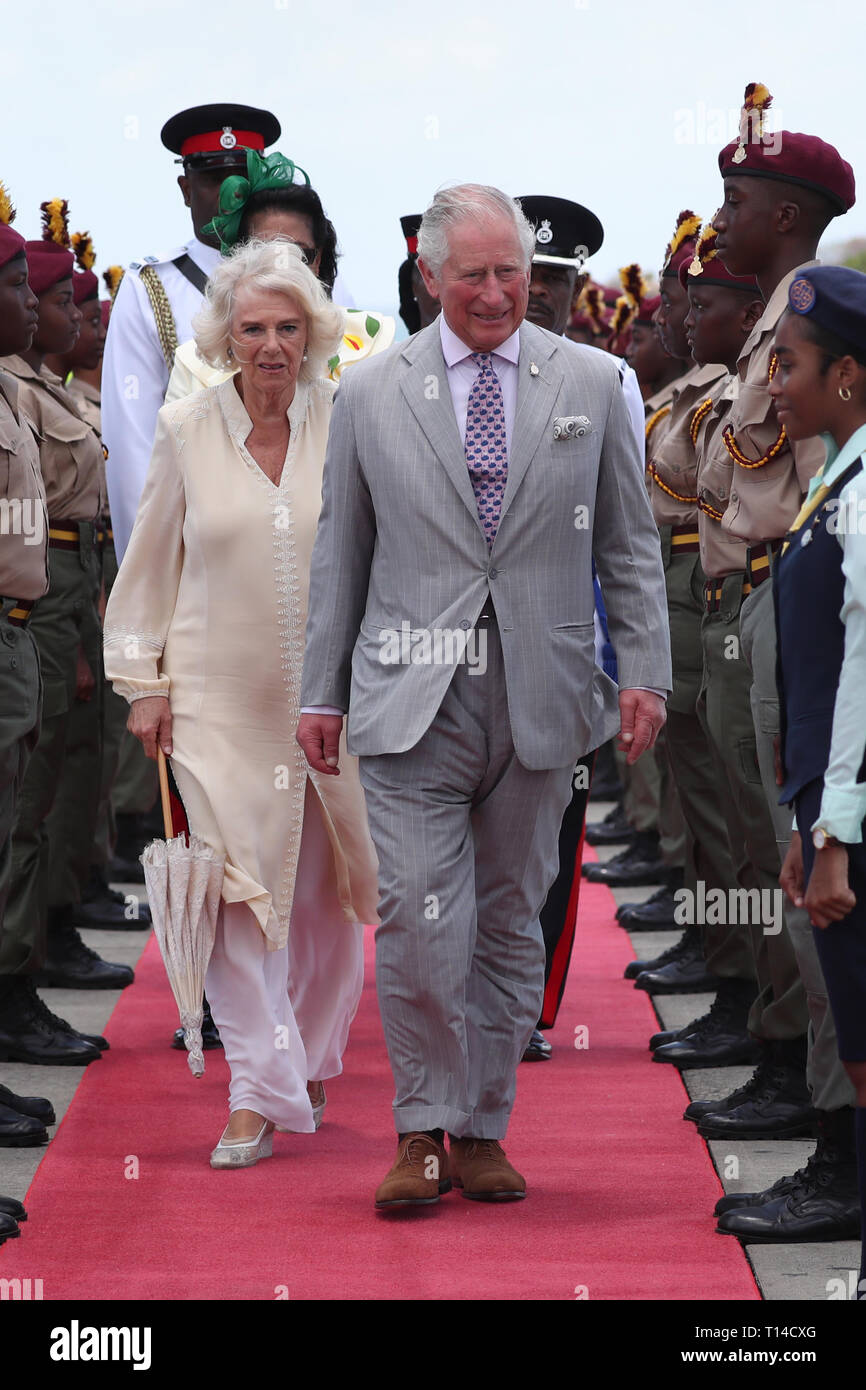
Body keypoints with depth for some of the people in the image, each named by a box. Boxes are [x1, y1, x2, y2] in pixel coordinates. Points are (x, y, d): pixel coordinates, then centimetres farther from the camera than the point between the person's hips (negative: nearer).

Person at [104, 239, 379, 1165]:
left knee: (327, 894, 9)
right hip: (219, 699, -1)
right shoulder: (185, 430, 0)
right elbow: (150, 564, 7)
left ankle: (311, 1061, 31)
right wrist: (144, 682, 4)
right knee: (236, 888, -7)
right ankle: (258, 1091, -1)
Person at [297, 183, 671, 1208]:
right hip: (413, 702, -1)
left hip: (539, 700, 2)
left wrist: (644, 670, 2)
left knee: (511, 927, 7)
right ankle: (423, 1132, 4)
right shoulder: (368, 394, 5)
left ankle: (481, 1131, 18)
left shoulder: (591, 383, 7)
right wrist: (320, 692, 8)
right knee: (420, 924, -10)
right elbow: (339, 554, 10)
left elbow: (629, 543, 11)